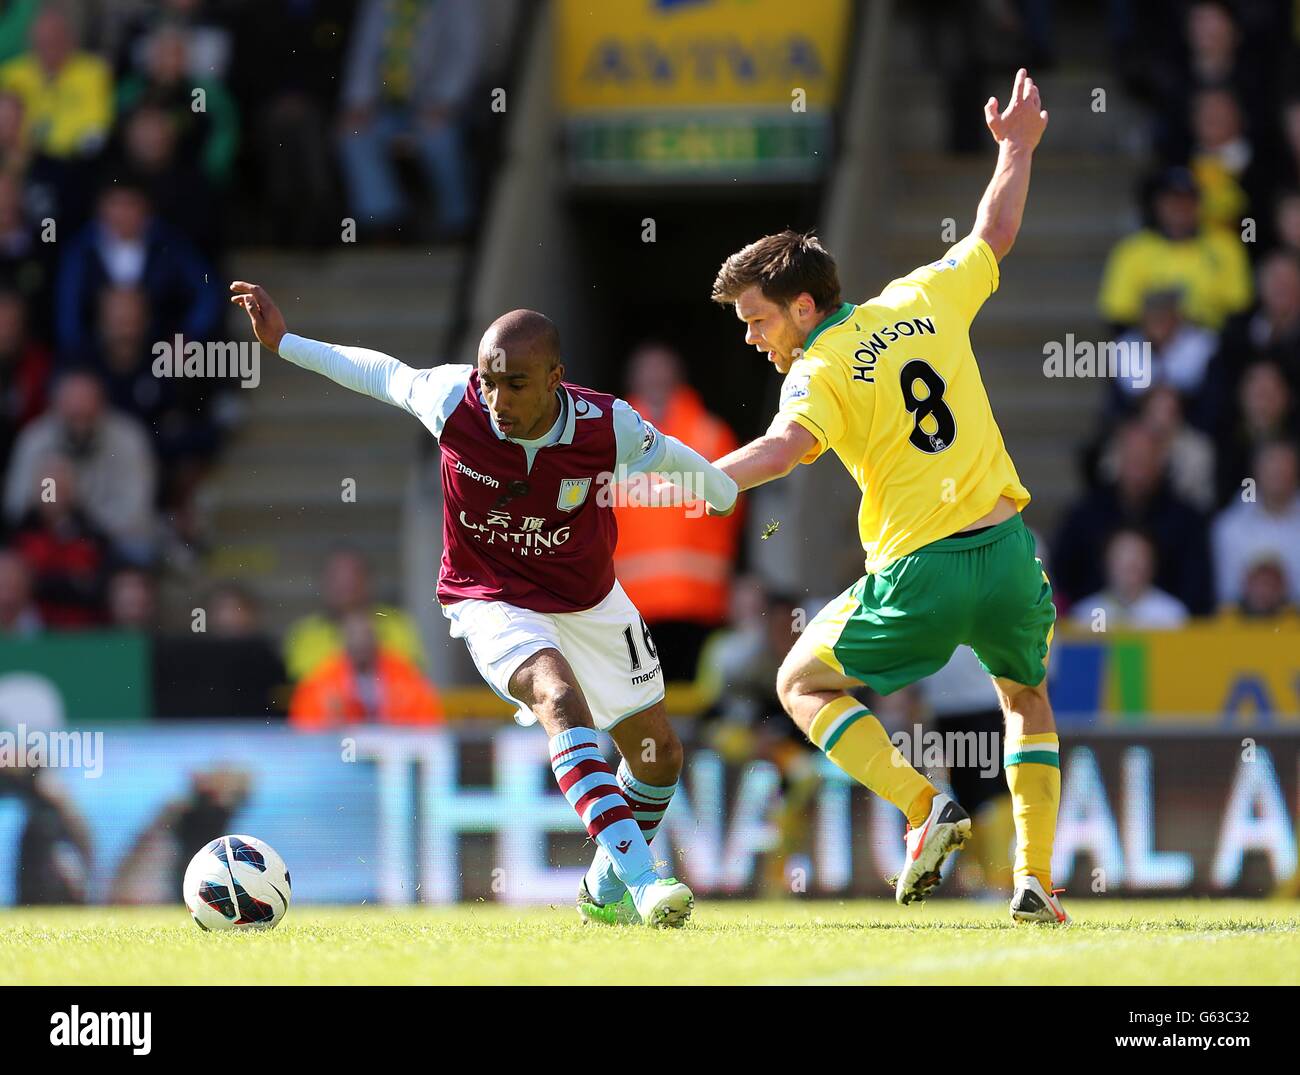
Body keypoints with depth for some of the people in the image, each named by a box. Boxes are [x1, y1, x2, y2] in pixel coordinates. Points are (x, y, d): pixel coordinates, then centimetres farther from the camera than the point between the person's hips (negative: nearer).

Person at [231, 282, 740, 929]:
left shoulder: (607, 428, -24)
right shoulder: (453, 402, -26)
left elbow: (670, 457, -2)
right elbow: (384, 373, -5)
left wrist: (734, 501, 17)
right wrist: (281, 342, 1)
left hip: (590, 605, 4)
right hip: (491, 603, -3)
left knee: (659, 754, 12)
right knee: (560, 698, -34)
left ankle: (605, 891, 38)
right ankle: (641, 879, -44)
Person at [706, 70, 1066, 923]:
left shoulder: (821, 370, -8)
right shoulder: (922, 302, 8)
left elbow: (784, 448, -27)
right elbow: (994, 236, 24)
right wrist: (1018, 149, 39)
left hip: (919, 575, -5)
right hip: (1009, 554, 5)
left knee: (804, 684, 15)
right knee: (1029, 701, 30)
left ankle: (924, 806, -5)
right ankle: (1036, 878, 19)